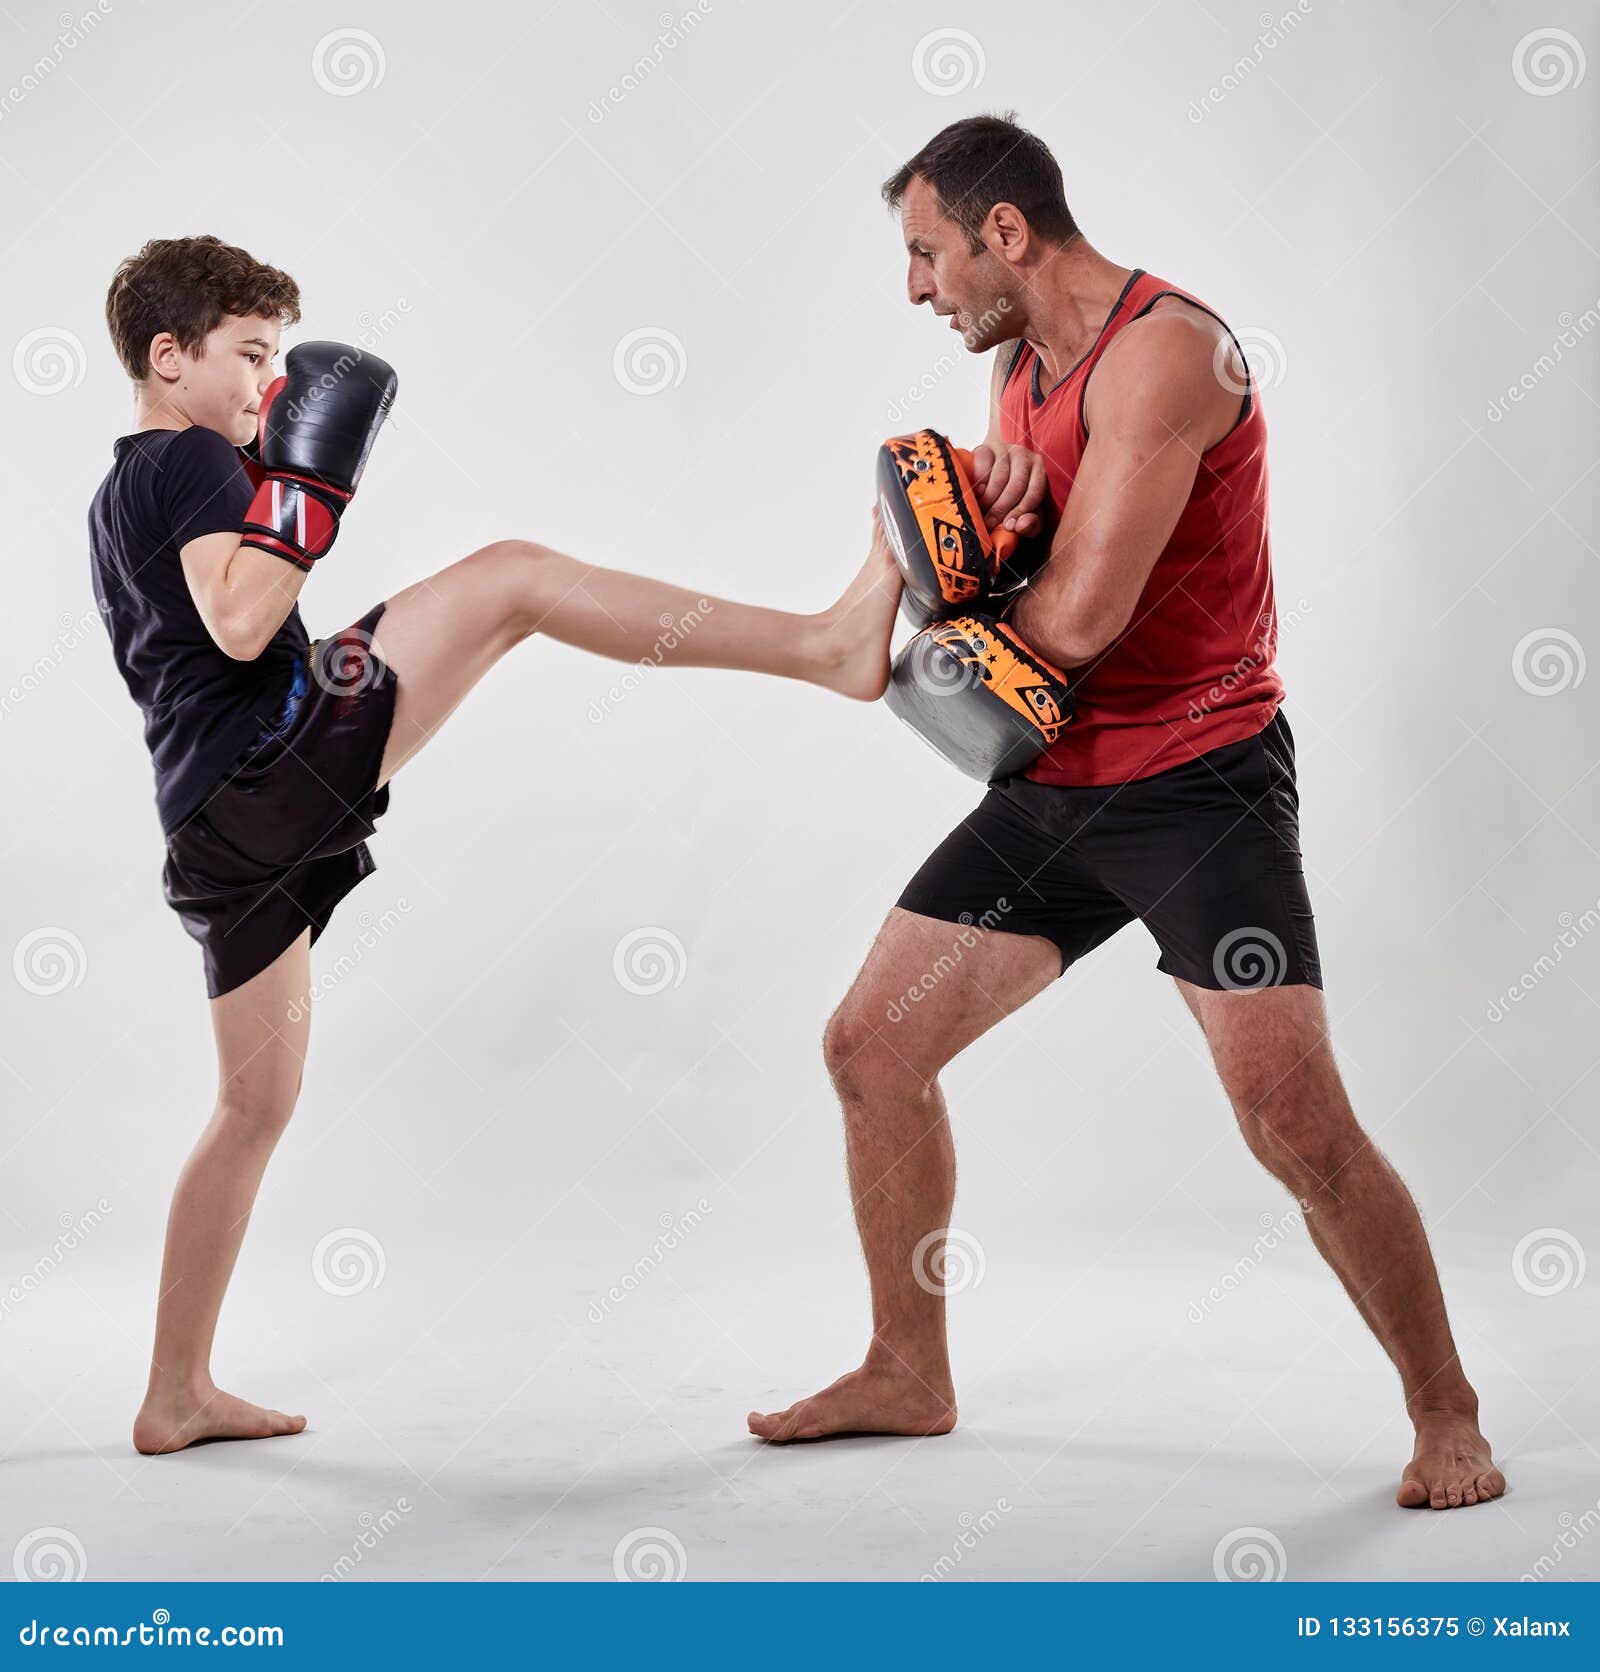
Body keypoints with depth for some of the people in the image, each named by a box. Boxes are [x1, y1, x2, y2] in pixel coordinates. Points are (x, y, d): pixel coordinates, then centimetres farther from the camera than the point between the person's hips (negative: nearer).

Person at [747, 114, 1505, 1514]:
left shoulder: (1161, 350, -17)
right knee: (870, 1047, 8)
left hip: (1198, 782, -9)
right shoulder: (1022, 371, 13)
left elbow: (1079, 615, -24)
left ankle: (1446, 1416, 7)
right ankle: (908, 1375, 24)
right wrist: (983, 507, -10)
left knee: (1295, 1119, -15)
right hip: (1052, 785, 9)